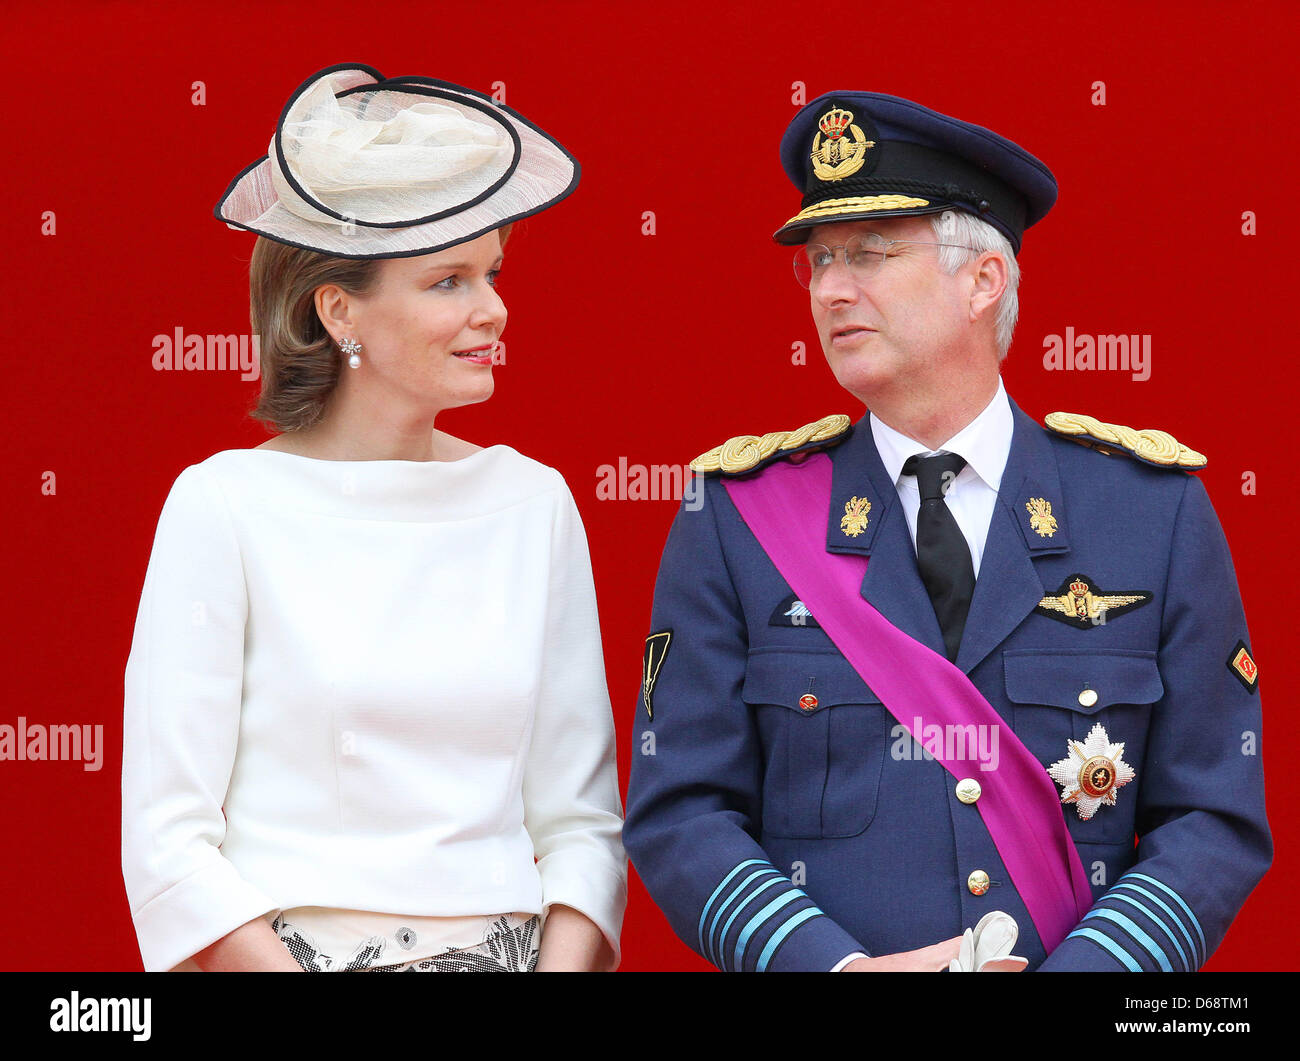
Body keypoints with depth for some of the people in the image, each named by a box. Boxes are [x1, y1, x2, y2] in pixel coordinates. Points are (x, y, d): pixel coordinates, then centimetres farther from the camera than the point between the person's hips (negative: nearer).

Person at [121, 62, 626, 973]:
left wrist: (564, 963, -9)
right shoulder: (225, 506, -6)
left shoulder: (536, 504, 5)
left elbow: (582, 819, 6)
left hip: (505, 949, 3)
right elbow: (169, 842, -7)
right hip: (277, 951, -3)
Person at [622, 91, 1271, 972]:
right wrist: (837, 967, -18)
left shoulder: (1159, 508, -1)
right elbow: (678, 814, -3)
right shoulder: (736, 518, 0)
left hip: (1077, 954, 0)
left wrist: (1078, 970, -17)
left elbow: (1218, 822, -2)